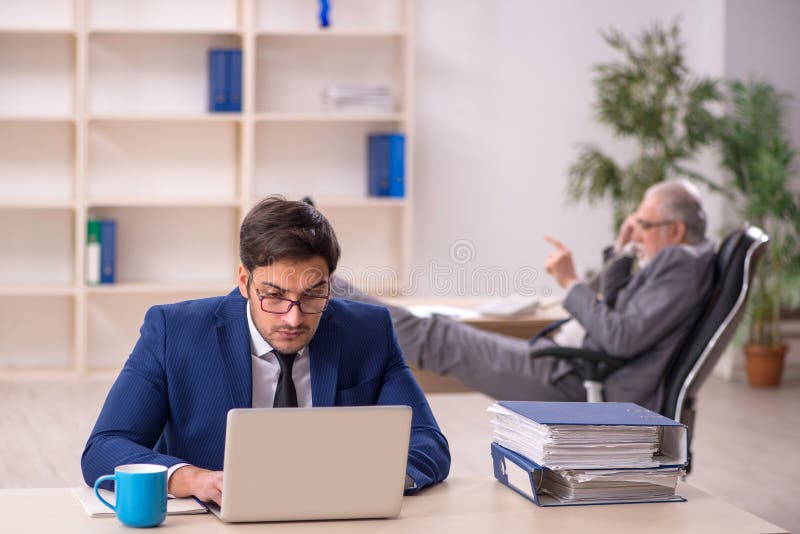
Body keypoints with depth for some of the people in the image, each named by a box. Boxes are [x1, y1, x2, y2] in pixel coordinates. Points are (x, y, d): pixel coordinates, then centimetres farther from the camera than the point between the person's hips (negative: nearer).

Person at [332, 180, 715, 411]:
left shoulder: (680, 264, -18)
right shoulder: (676, 260, 14)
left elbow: (621, 339, -27)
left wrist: (570, 283, -17)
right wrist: (621, 253, 10)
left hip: (575, 384, -10)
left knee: (441, 339, -4)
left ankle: (330, 291, 3)